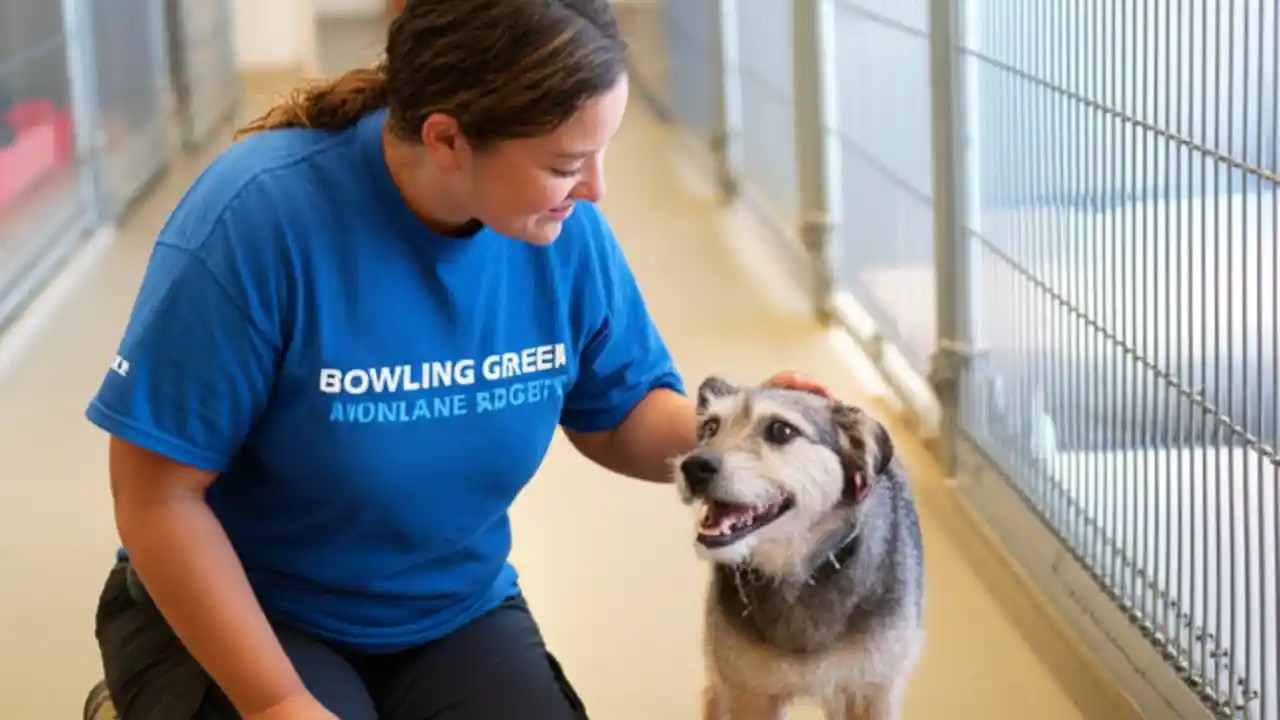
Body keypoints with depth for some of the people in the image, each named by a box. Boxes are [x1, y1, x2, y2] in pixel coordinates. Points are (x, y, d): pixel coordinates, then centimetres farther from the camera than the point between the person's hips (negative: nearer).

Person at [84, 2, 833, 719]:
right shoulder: (259, 215, -26)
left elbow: (620, 417, 4)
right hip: (241, 613, -4)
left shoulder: (566, 230, -11)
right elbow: (159, 495, -21)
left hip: (456, 616, 4)